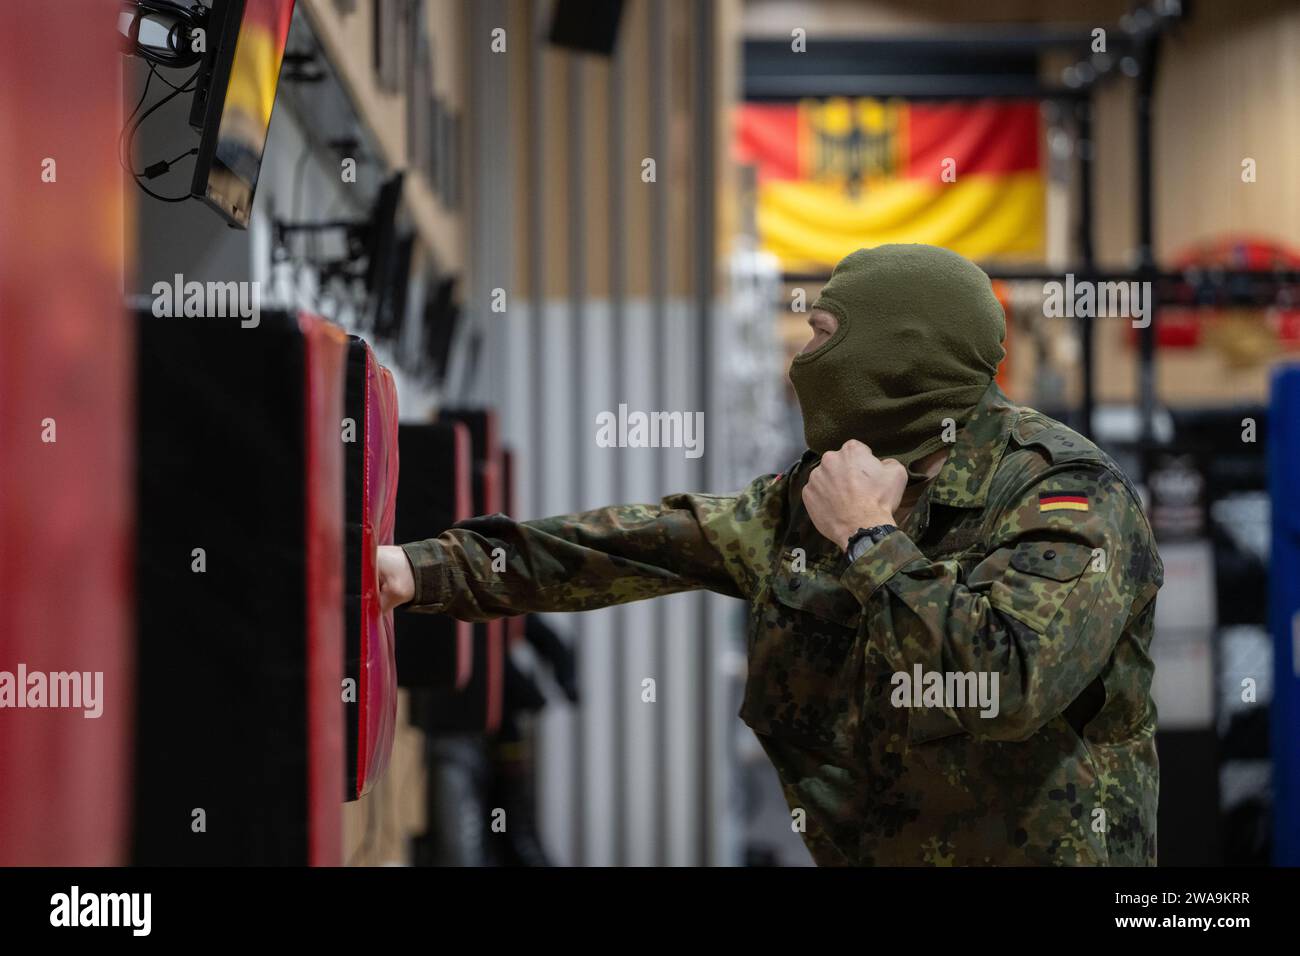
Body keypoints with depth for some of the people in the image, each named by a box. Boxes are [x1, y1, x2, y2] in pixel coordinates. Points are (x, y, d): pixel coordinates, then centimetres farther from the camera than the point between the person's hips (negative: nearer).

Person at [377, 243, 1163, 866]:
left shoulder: (1067, 494, -15)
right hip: (860, 849, 6)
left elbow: (1007, 684, -29)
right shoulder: (821, 492, 6)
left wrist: (872, 539, -19)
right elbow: (644, 543, 8)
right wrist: (429, 568, 5)